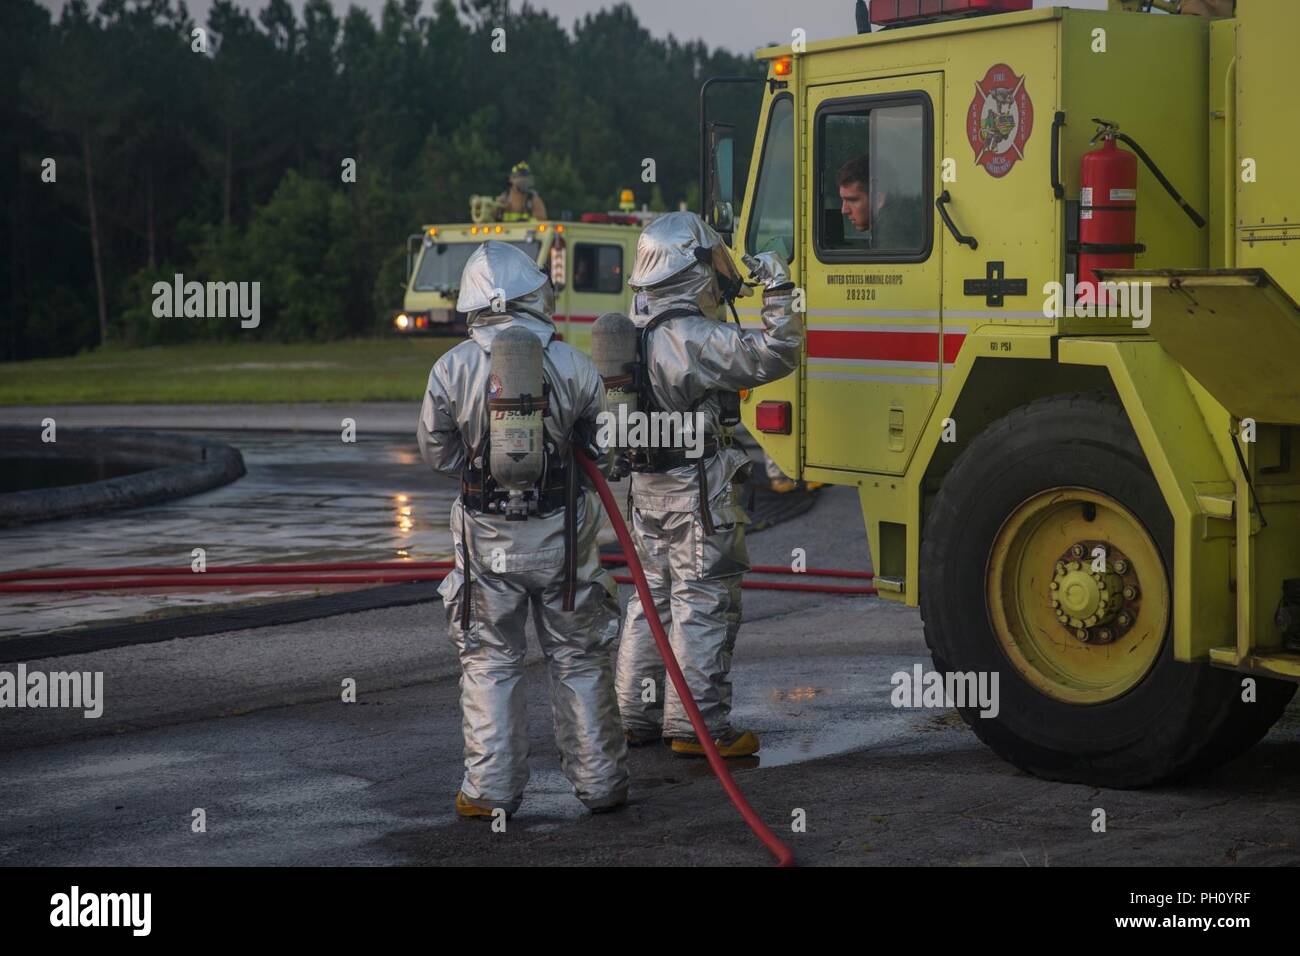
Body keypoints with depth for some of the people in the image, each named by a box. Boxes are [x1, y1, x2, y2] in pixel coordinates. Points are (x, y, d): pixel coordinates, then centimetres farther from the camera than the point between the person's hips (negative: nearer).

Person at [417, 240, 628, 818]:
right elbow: (602, 452, 3)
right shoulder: (574, 367, -8)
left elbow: (436, 454, 2)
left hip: (486, 537, 0)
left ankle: (491, 790, 12)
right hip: (562, 533, 0)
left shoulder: (451, 370, -8)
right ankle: (599, 783, 19)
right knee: (579, 660, 12)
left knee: (489, 662, 11)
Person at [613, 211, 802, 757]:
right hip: (698, 492, -9)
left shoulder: (637, 332, 6)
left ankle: (638, 715, 23)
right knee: (703, 603, -2)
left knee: (654, 598, 16)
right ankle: (697, 726, 0)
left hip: (649, 487, 9)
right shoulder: (696, 339, -22)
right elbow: (773, 355, -24)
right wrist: (779, 291, -16)